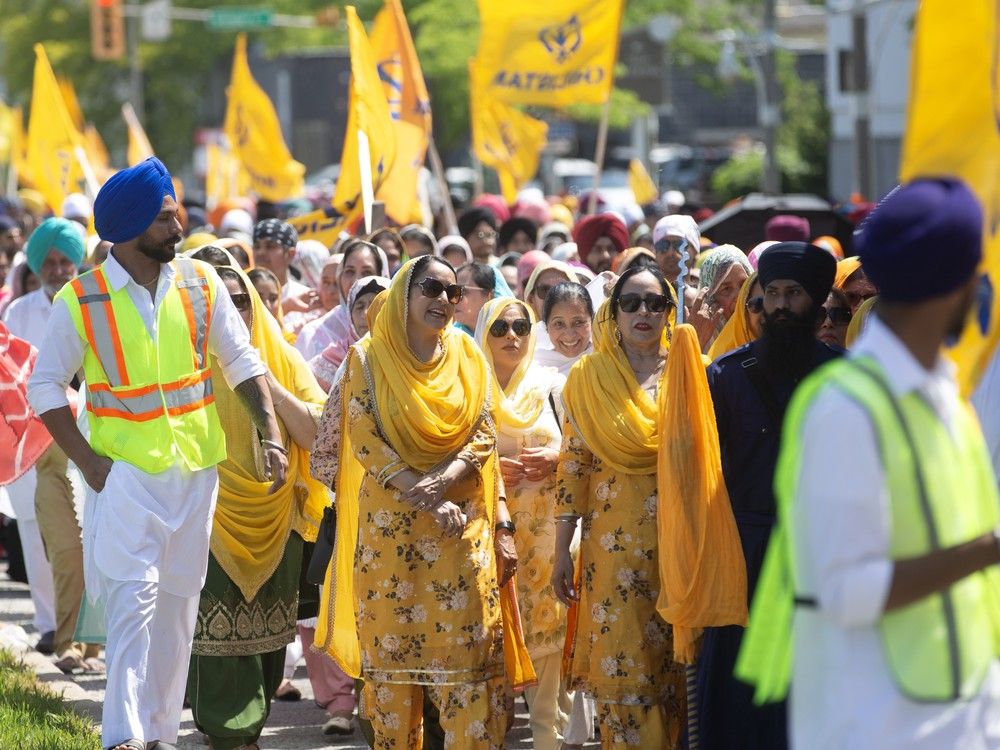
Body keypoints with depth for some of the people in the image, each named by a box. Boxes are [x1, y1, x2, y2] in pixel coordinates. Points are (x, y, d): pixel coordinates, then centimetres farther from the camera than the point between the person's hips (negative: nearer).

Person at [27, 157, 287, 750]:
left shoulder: (200, 283, 0)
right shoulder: (81, 301, -8)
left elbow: (242, 361, 4)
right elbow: (46, 386, -1)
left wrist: (271, 432, -8)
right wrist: (87, 460, -10)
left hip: (196, 470, 4)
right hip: (125, 472, -4)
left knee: (178, 604, 10)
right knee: (132, 598, -14)